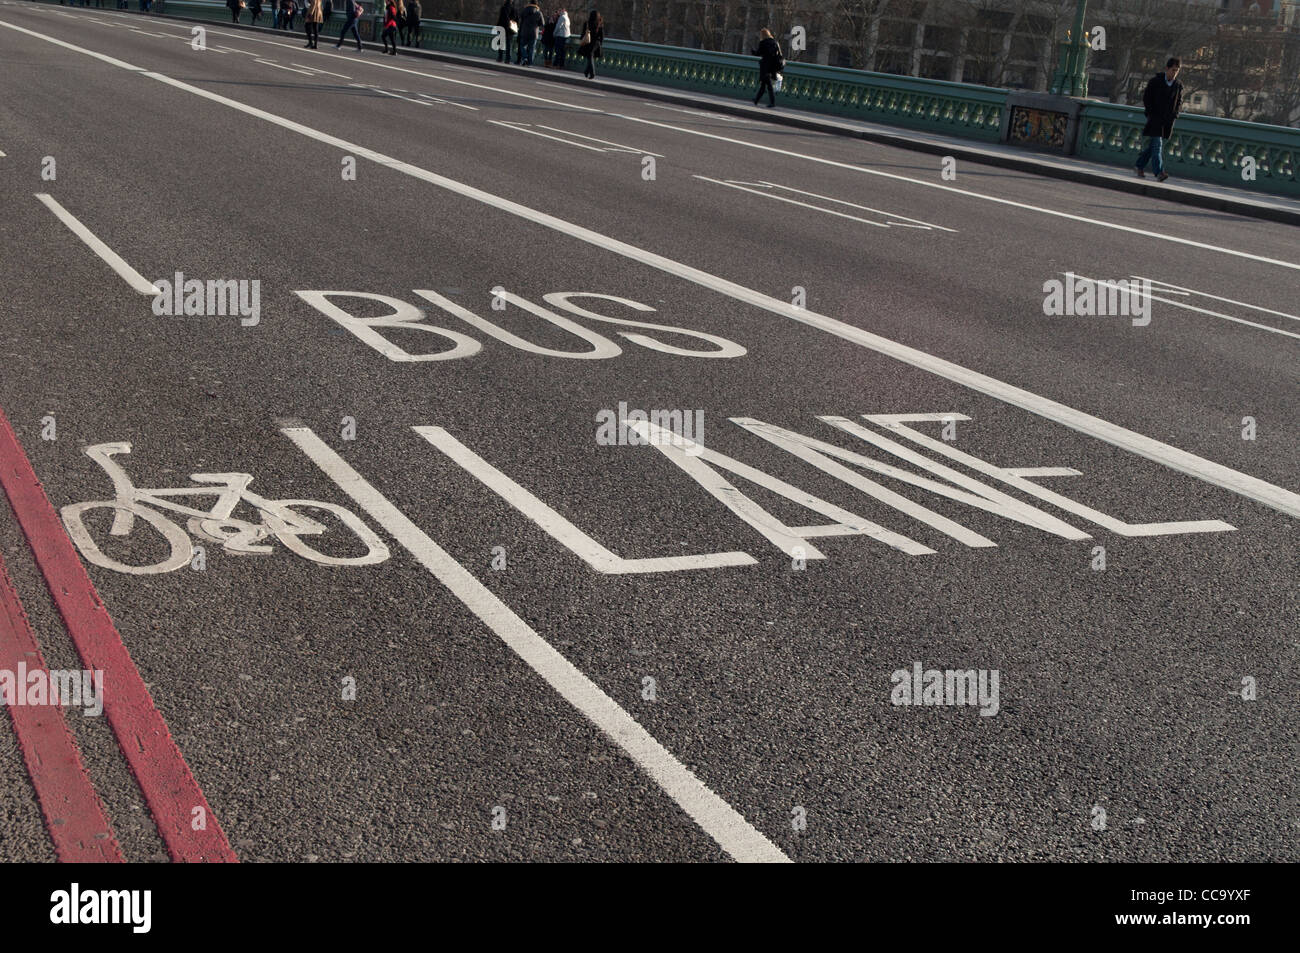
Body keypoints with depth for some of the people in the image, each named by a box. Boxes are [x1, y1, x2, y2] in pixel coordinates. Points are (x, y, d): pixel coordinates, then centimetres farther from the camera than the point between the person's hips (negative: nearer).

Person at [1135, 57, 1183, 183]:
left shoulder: (1178, 86, 8)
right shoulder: (1155, 81, -2)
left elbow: (1179, 102, 18)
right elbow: (1146, 98, 2)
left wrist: (1175, 114, 3)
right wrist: (1151, 113, -6)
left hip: (1168, 121, 4)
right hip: (1155, 119, -4)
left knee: (1152, 145, 10)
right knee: (1157, 144, -14)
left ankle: (1140, 167, 25)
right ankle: (1159, 173, -21)